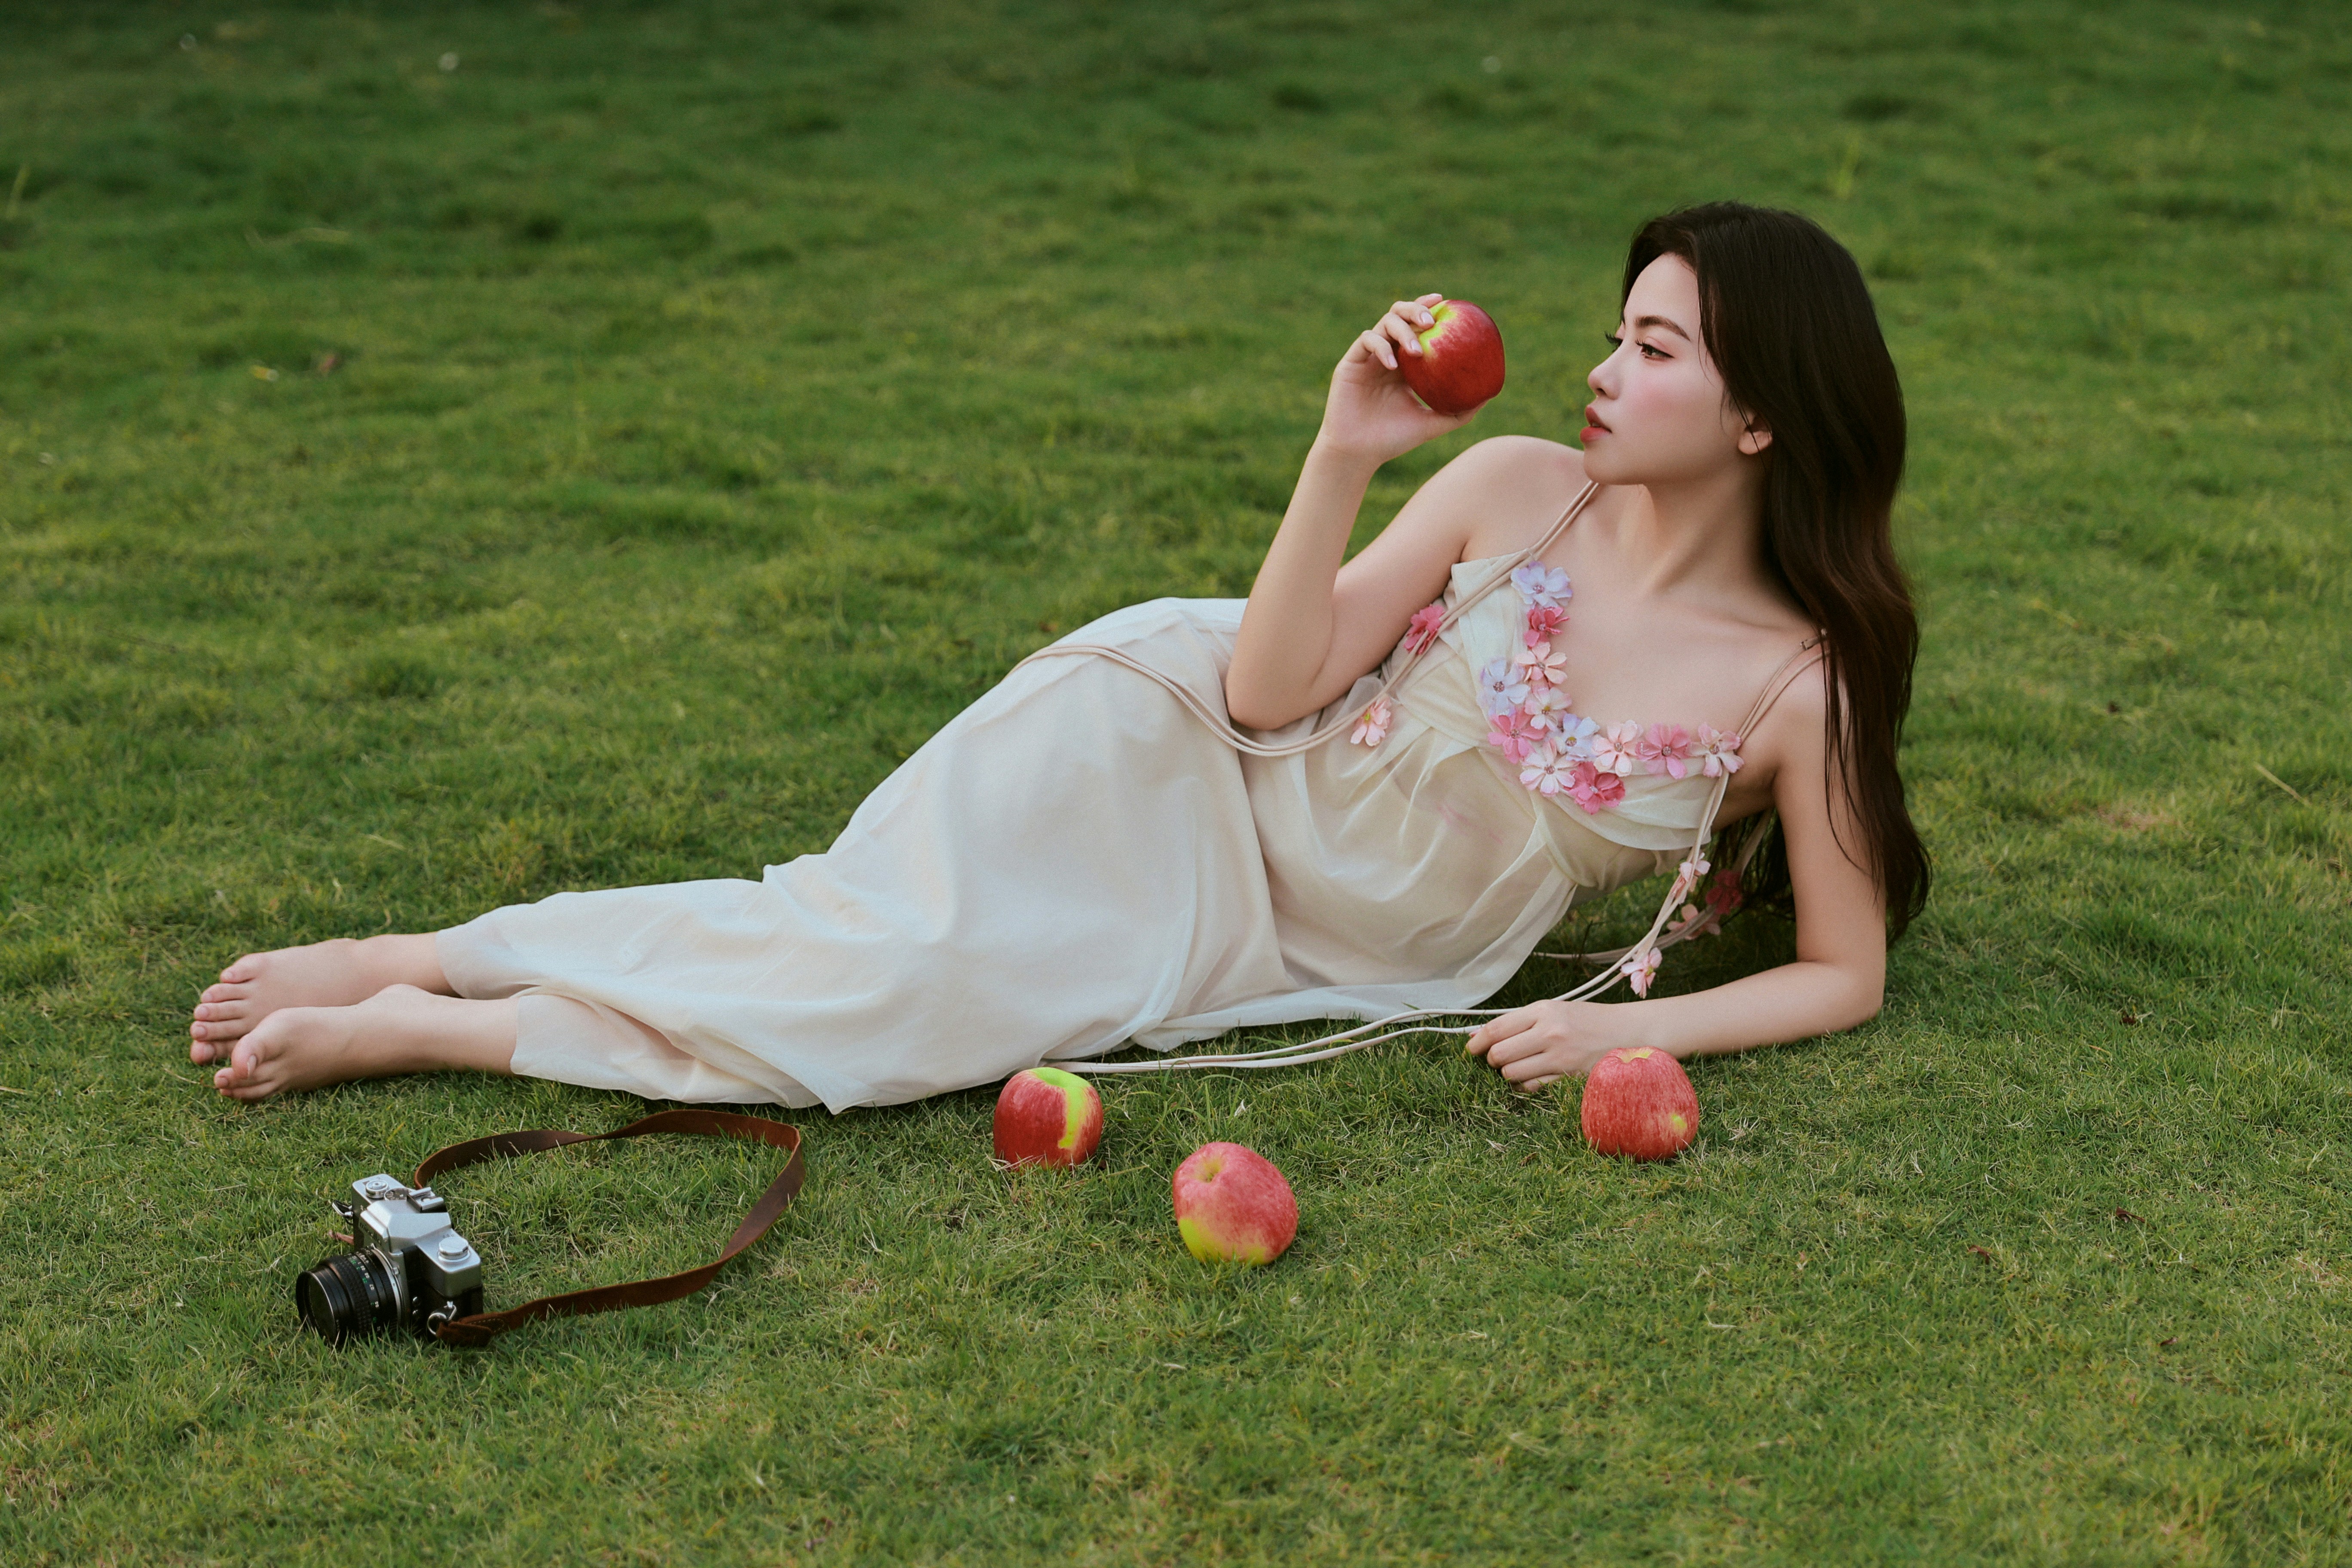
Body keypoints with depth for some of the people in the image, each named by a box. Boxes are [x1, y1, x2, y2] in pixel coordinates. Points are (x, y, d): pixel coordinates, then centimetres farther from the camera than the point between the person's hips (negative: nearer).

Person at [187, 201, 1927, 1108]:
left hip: (1264, 951, 0)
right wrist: (1343, 456, -22)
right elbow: (1271, 684, -11)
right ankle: (410, 966, -12)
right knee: (898, 941, -24)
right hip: (1173, 750, 0)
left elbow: (1844, 975, -4)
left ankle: (429, 1029, -11)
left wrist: (1635, 1025, -19)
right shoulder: (1518, 487, -8)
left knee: (926, 1008, -19)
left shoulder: (1800, 683, -9)